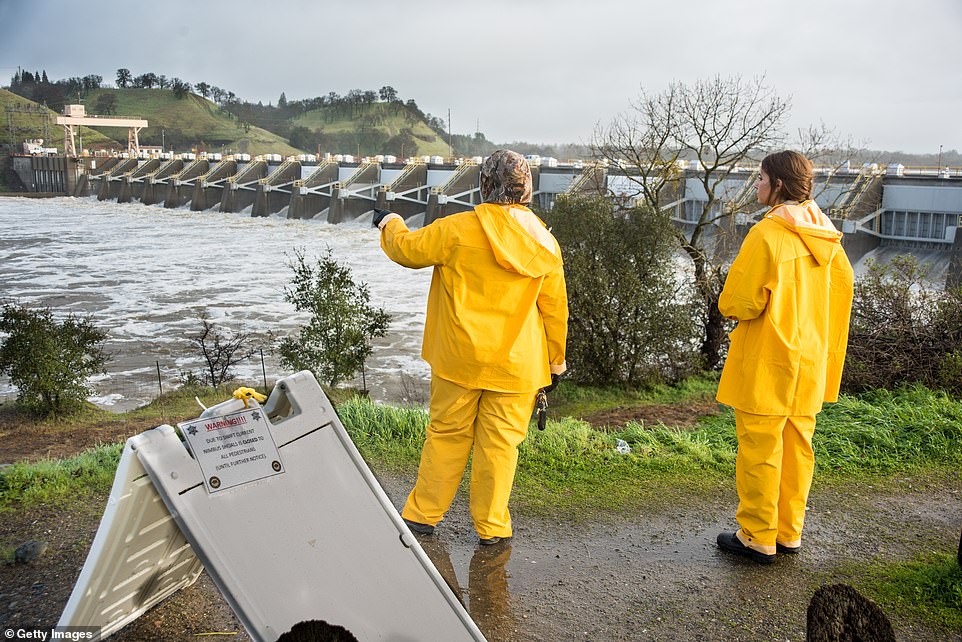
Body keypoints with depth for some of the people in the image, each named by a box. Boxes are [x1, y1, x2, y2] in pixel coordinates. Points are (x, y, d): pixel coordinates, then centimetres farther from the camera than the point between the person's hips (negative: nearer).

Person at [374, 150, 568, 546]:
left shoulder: (458, 230, -9)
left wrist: (390, 224, 24)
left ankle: (423, 514, 24)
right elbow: (555, 309, 6)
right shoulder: (545, 243, 1)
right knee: (500, 442, 9)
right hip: (517, 364, 1)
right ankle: (491, 527, 19)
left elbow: (407, 249, 3)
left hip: (461, 358, -1)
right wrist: (555, 361, 17)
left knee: (446, 434, 13)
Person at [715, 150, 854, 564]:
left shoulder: (767, 234, -19)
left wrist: (729, 305, 3)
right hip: (810, 363, 8)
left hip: (766, 364, -8)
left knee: (759, 450, 3)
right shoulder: (826, 237, 5)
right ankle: (788, 533, 27)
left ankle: (758, 538, 13)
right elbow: (842, 289, 14)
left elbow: (738, 302, -19)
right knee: (797, 448, 15)